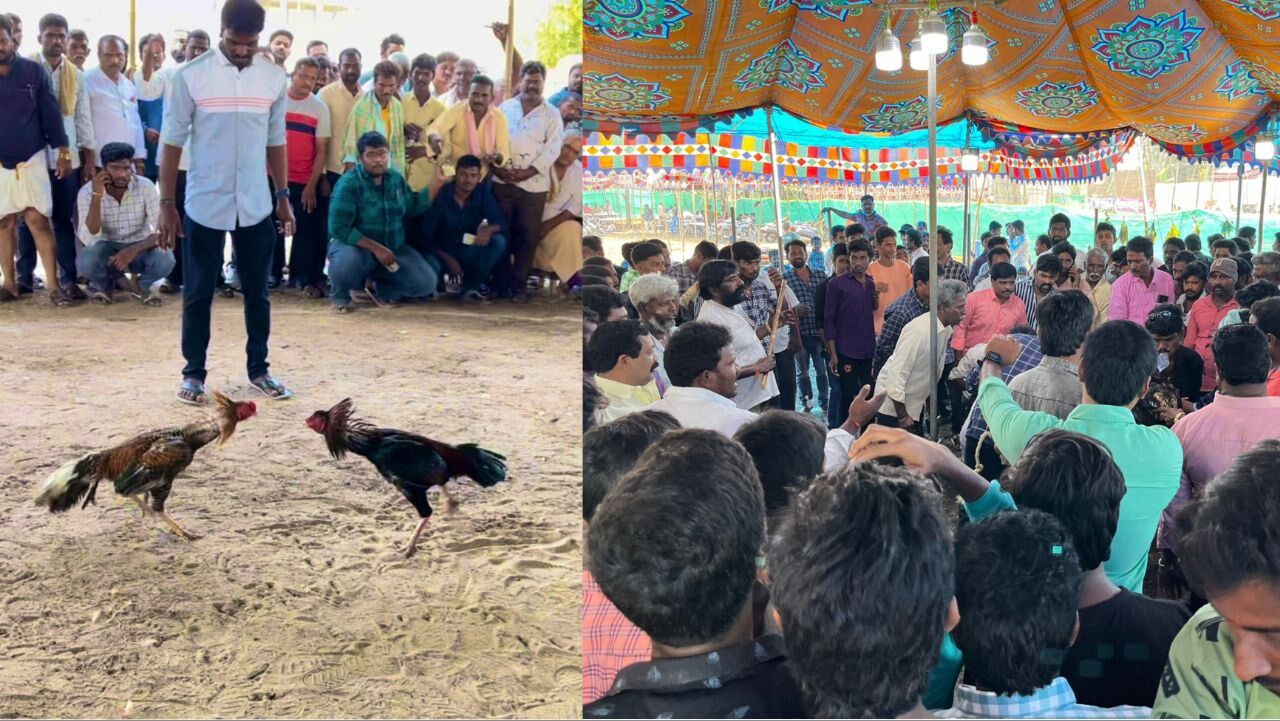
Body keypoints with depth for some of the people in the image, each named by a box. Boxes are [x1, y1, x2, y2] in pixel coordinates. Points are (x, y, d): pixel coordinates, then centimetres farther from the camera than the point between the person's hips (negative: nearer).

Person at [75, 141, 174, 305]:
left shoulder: (146, 187, -16)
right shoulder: (87, 191, -14)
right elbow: (91, 235, -24)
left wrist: (134, 250, -35)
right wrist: (96, 196, -32)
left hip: (139, 247, 0)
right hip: (107, 248, 0)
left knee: (164, 259, -33)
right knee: (85, 262, -33)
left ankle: (147, 284, 5)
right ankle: (104, 285, 6)